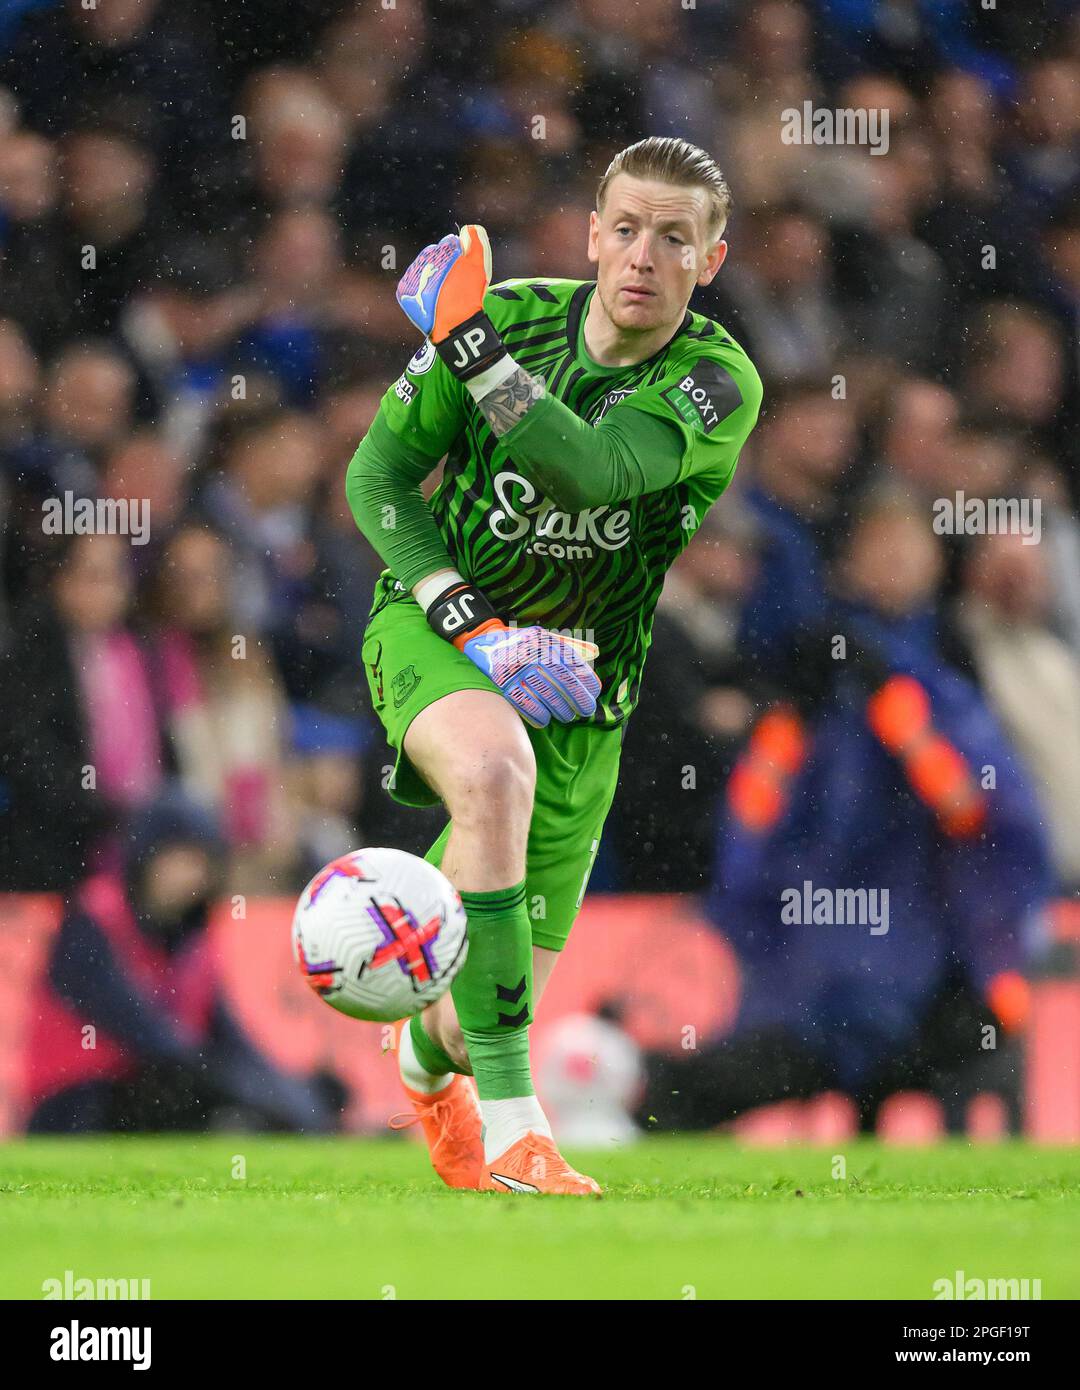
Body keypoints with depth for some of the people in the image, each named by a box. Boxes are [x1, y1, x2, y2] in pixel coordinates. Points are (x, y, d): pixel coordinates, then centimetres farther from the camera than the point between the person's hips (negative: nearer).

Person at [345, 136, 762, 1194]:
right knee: (494, 771, -38)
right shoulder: (514, 315, -8)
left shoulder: (721, 384, -14)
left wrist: (469, 346, -36)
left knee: (495, 997, 3)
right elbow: (378, 473, -3)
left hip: (577, 684, 1)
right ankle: (505, 1130, -39)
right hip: (434, 624, -1)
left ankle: (429, 1058, 46)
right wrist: (469, 620, -16)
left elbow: (588, 470, -32)